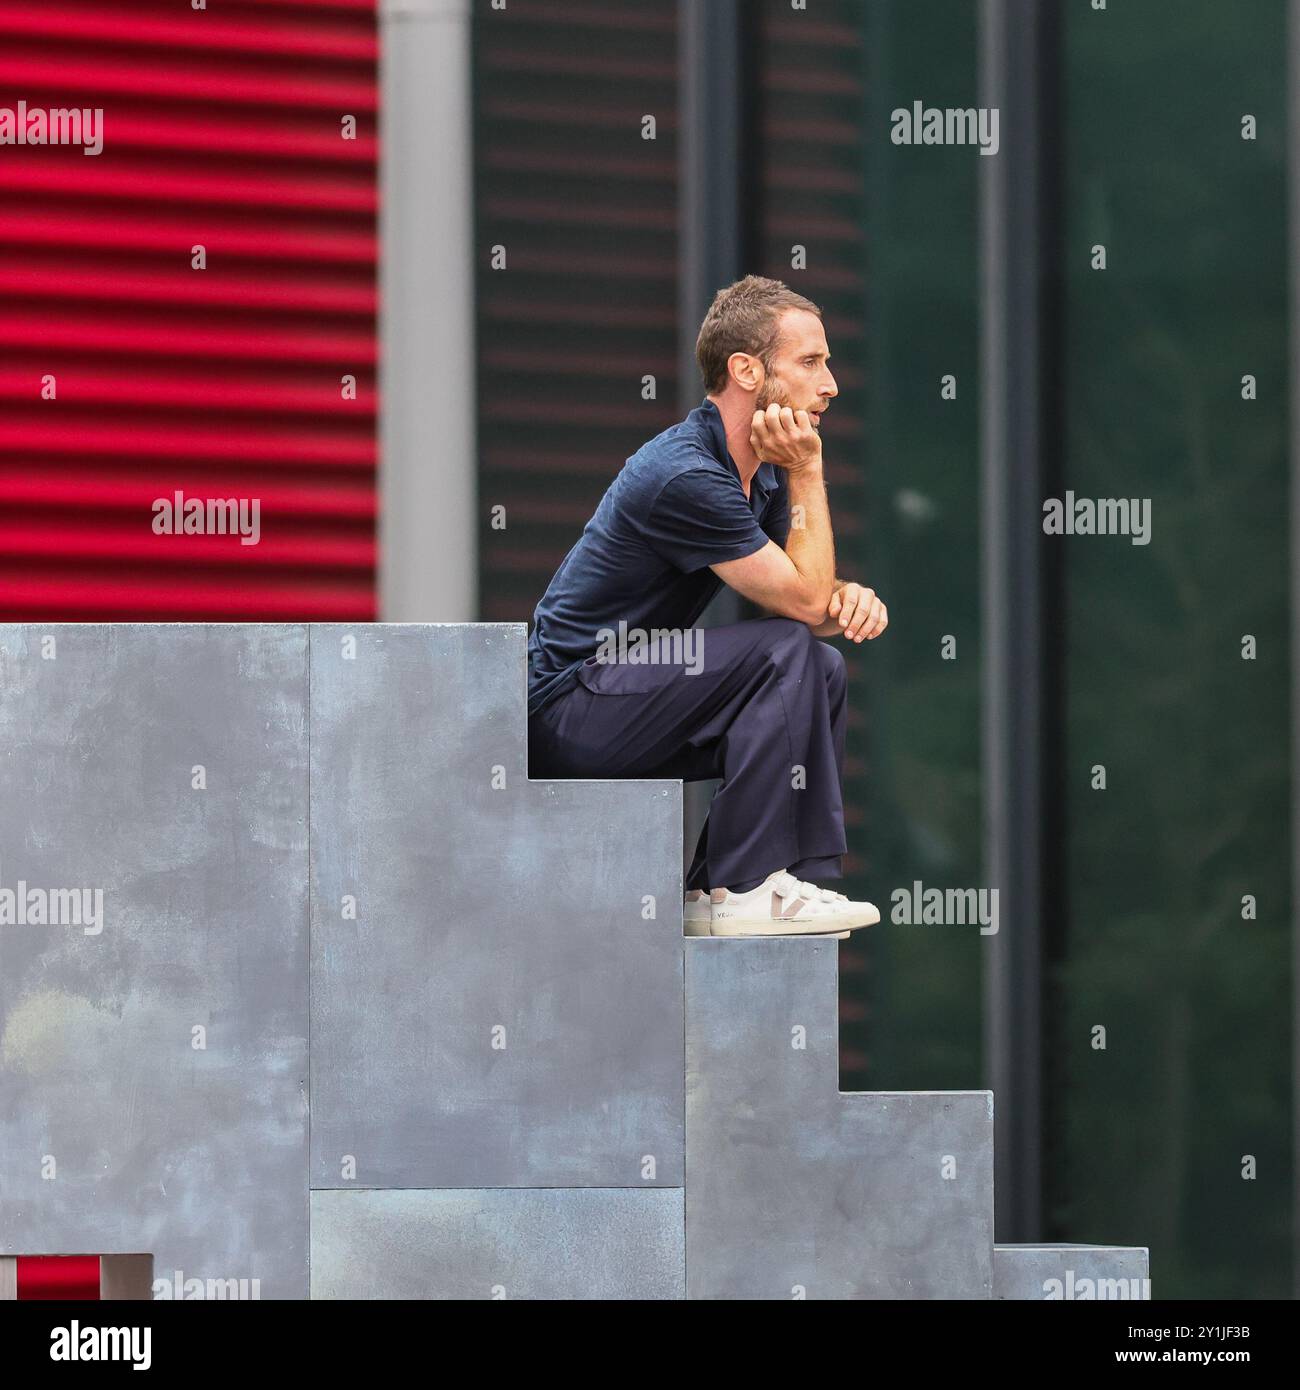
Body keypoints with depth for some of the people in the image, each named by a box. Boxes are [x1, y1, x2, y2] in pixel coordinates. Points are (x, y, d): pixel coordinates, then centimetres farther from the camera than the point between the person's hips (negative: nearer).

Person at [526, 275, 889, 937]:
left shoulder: (761, 471, 8)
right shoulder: (685, 475, -23)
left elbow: (807, 596, 13)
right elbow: (803, 600, -18)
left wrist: (849, 598, -10)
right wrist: (807, 472, -13)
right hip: (566, 704, -10)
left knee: (822, 670, 7)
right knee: (785, 653, -20)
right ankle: (742, 892, -18)